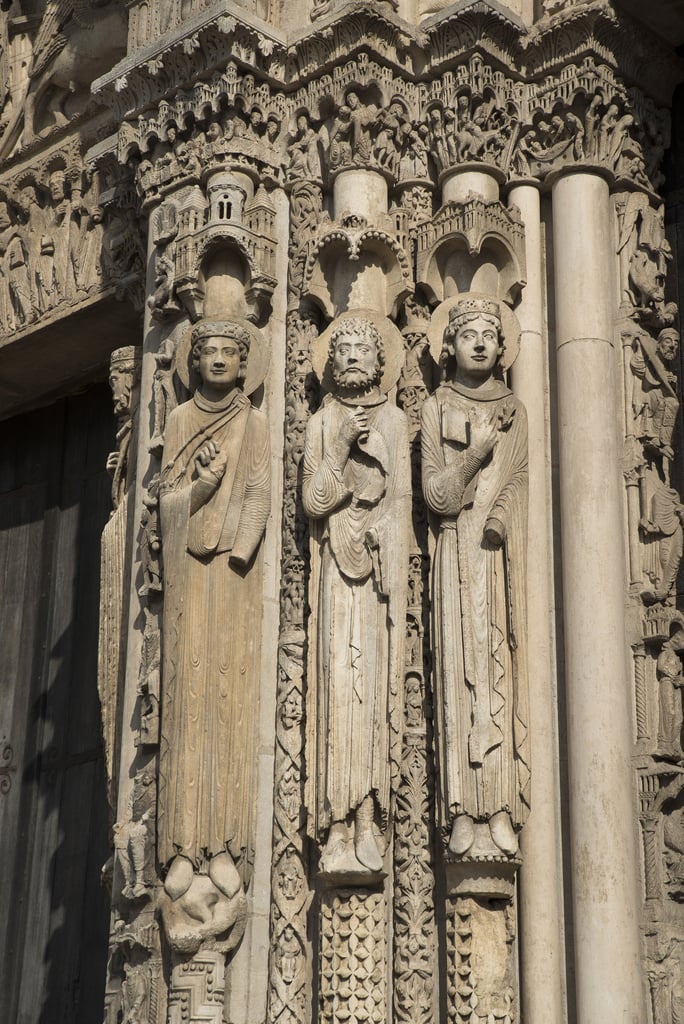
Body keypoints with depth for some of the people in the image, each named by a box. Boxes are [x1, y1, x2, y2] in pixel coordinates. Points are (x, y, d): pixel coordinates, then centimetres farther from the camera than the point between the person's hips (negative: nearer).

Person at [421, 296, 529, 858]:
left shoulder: (515, 412, 14)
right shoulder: (436, 408, 8)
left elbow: (516, 487, 4)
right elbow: (436, 496, -2)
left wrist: (494, 519, -14)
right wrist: (475, 454, -14)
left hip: (501, 555, 2)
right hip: (457, 558, -1)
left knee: (501, 670, -5)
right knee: (461, 671, -8)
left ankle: (502, 811, -6)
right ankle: (464, 812, -9)